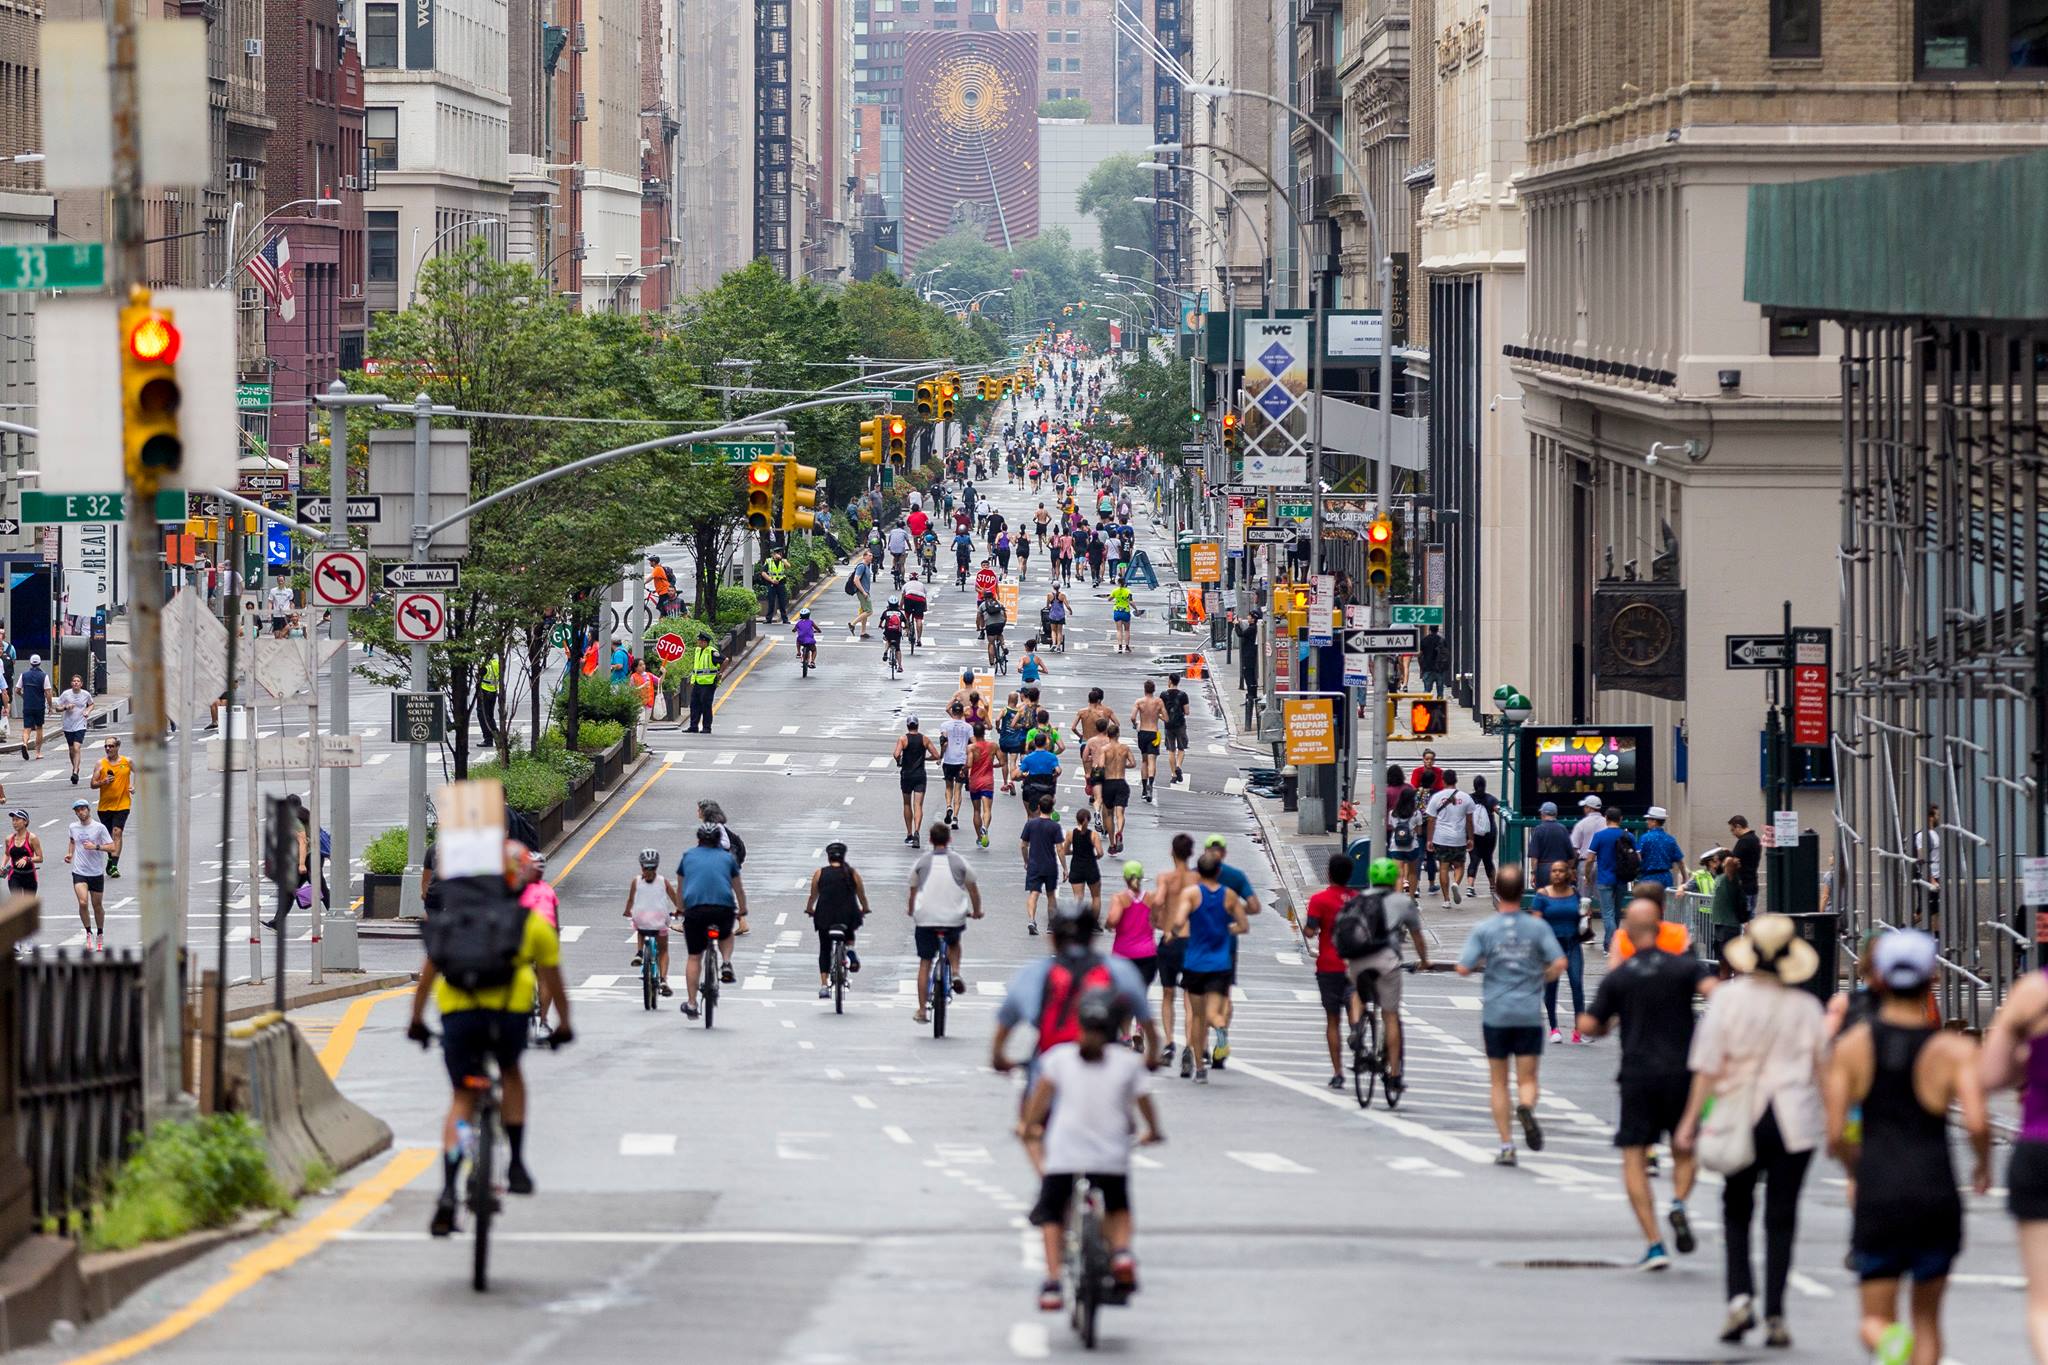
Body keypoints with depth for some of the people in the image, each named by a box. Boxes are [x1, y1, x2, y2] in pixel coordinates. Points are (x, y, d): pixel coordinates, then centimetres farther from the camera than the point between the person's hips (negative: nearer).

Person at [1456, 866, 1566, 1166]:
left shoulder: (1483, 929, -4)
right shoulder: (1538, 927, -2)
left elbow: (1463, 969, -10)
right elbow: (1559, 964, -9)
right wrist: (1540, 979, 11)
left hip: (1495, 1014, 0)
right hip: (1529, 1014, 0)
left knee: (1498, 1082, 11)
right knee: (1527, 1080, 4)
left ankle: (1506, 1146, 8)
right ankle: (1526, 1108, -30)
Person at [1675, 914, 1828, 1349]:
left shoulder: (1728, 1000, -6)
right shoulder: (1806, 1007, -2)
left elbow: (1708, 1068, -7)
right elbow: (1824, 1069, 4)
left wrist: (1690, 1120, -1)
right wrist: (1834, 1121, 14)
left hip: (1741, 1117, 0)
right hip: (1794, 1120, 1)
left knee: (1736, 1210, 15)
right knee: (1780, 1217, 6)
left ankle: (1740, 1296, -3)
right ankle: (1774, 1315, 2)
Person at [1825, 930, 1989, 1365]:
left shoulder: (1852, 1045, 2)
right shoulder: (1953, 1049, -3)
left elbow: (1835, 1136, -1)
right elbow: (1976, 1122, -16)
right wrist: (1983, 1164, 6)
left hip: (1877, 1198, 0)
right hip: (1936, 1194, 0)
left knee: (1875, 1321, 9)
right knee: (1927, 1315, 19)